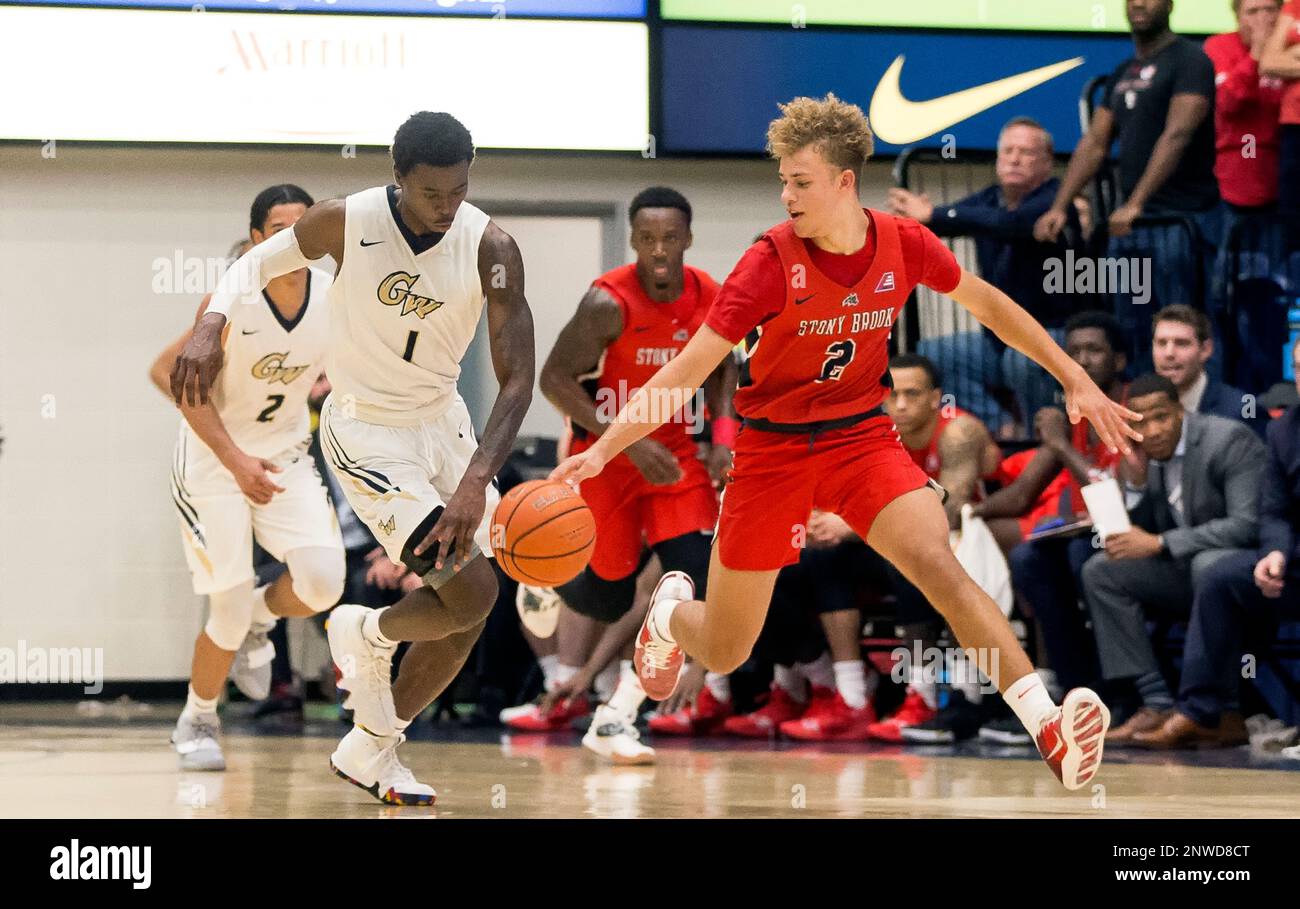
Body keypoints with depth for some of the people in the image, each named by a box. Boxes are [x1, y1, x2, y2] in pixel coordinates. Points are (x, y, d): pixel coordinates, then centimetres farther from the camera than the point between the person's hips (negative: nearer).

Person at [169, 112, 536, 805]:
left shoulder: (490, 248, -18)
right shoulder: (346, 222, -20)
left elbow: (517, 377, -20)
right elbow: (259, 260, 0)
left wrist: (476, 481, -33)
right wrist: (211, 322, -20)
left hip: (443, 419, 4)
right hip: (366, 430, -4)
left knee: (469, 615, 6)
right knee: (470, 591, -18)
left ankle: (369, 751, 24)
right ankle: (366, 636, 14)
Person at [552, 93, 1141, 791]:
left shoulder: (902, 244, -10)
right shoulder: (772, 261, -19)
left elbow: (987, 303, 10)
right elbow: (686, 371, -20)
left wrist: (1075, 380, 8)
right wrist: (601, 452, -29)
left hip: (863, 438, 1)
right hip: (771, 449, -1)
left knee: (938, 564, -27)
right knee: (723, 654, 8)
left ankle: (1051, 732, -33)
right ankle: (671, 610, 46)